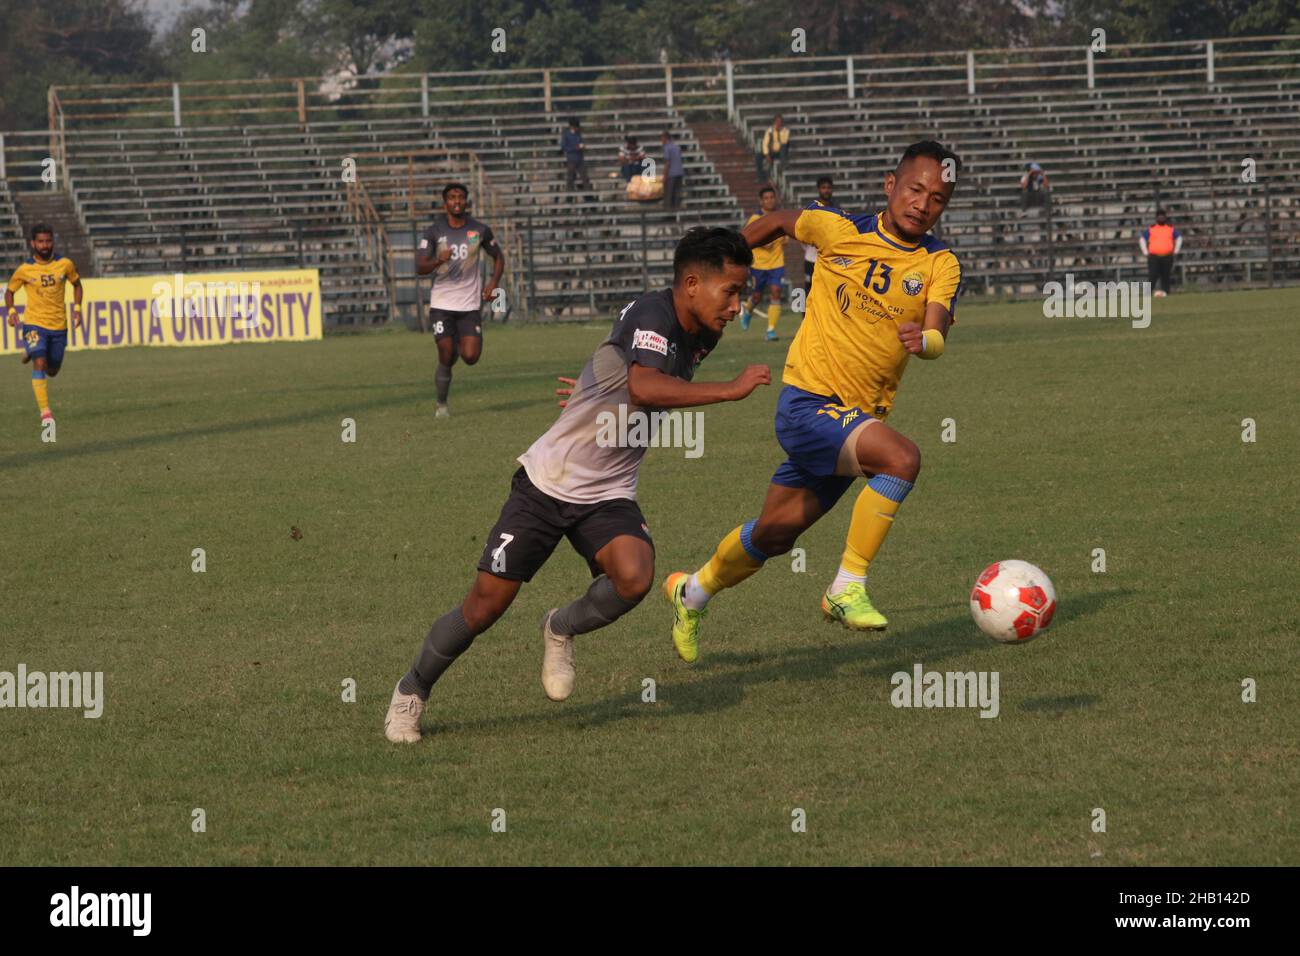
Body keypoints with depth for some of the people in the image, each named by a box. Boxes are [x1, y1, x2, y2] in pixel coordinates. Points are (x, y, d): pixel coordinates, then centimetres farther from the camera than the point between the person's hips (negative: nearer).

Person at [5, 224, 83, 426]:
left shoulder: (65, 264, -4)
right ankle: (45, 411, -16)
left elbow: (76, 284, 14)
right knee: (39, 364, -21)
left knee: (52, 371, 13)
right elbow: (9, 291, 7)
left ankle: (31, 353, 47)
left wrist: (77, 309, 2)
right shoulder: (24, 270, -8)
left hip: (59, 325, 3)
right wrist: (11, 311, -10)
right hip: (34, 323, -3)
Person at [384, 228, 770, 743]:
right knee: (485, 604, -2)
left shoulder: (701, 337, 2)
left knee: (634, 578, -25)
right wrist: (731, 389, -40)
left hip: (608, 495, 6)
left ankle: (562, 629, 6)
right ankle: (411, 692, 22)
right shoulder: (651, 314, -22)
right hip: (546, 482, -6)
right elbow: (644, 389, -42)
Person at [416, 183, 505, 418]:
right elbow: (419, 268, -11)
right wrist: (439, 260, -33)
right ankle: (441, 405, 15)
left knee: (470, 357, -10)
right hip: (441, 304, -1)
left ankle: (459, 344, 27)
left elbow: (498, 257, 17)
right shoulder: (433, 232, -4)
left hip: (470, 303, 1)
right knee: (446, 360, -6)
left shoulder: (479, 230, 1)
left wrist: (494, 281, -2)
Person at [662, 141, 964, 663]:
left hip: (859, 418, 5)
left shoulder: (940, 264, -2)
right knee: (901, 457, -29)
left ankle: (693, 593, 43)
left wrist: (925, 339, -41)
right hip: (808, 401, -5)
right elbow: (780, 221, 12)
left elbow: (937, 333, -18)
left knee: (776, 532, 16)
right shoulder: (839, 229, -8)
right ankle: (847, 589, -19)